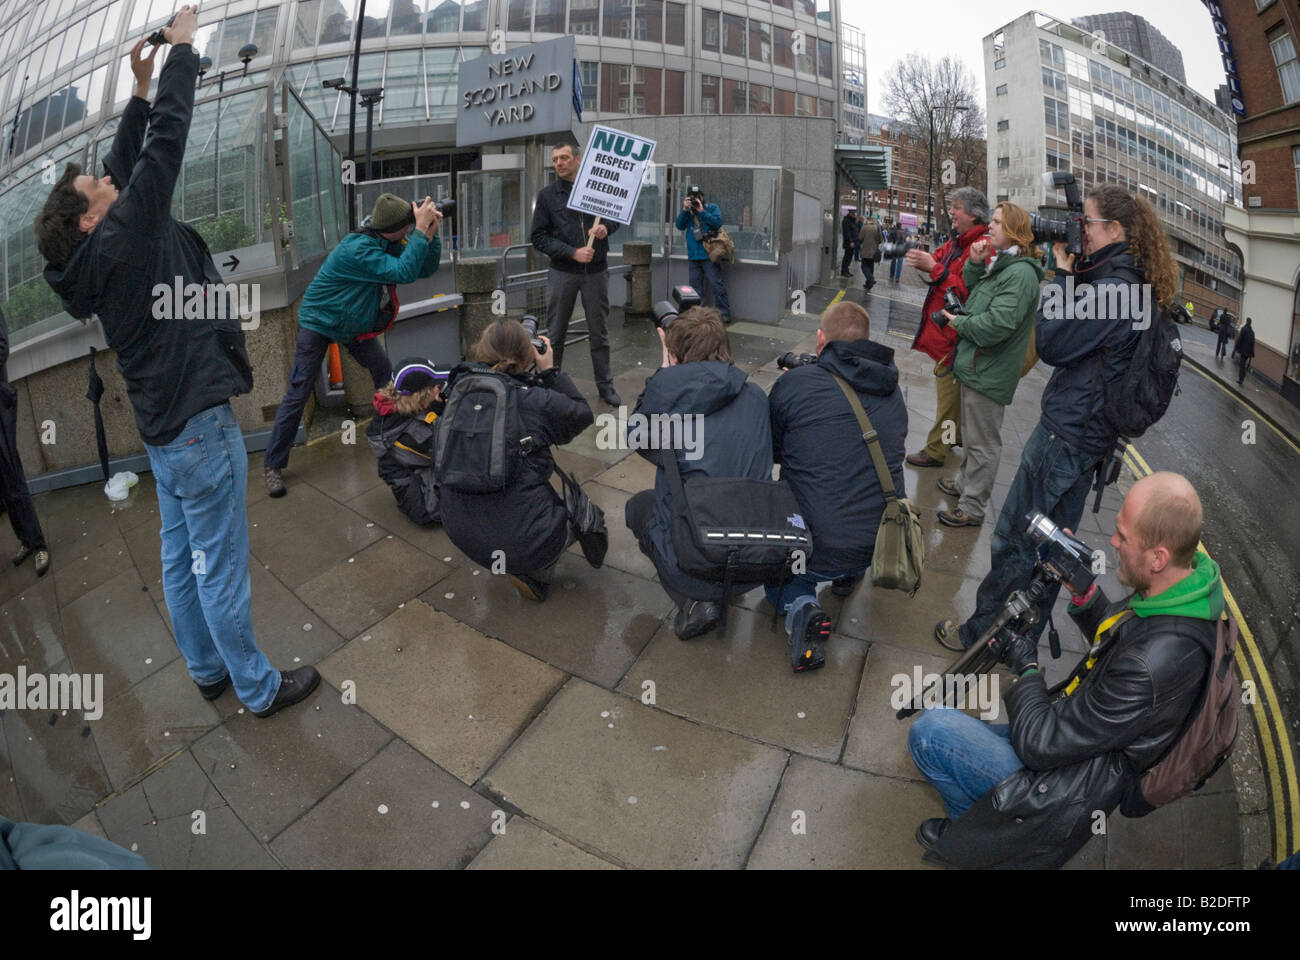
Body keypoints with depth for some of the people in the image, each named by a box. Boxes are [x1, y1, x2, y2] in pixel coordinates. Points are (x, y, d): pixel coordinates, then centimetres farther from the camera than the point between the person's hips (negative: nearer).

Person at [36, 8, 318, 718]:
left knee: (181, 560, 18)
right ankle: (258, 688, 14)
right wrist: (181, 49, -3)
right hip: (199, 424, -10)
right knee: (221, 570, 0)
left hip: (163, 427, 10)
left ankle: (206, 671, 34)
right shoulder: (121, 241, -13)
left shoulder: (100, 257, 9)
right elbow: (165, 144, -12)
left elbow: (128, 166, 21)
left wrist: (140, 93, 22)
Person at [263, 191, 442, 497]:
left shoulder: (390, 243, -8)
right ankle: (273, 466, -3)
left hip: (355, 323, 8)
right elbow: (404, 272, -39)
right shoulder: (358, 249, -33)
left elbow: (426, 268, -7)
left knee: (385, 373, 3)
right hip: (319, 321, -8)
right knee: (298, 393, -9)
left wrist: (430, 232, -23)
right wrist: (421, 229, -37)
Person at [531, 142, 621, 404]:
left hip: (596, 271, 1)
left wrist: (606, 227, -6)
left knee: (599, 333, 8)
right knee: (555, 333, 5)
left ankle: (605, 386, 18)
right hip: (562, 272, -1)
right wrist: (573, 252, -15)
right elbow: (538, 238, -3)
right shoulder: (547, 195, 2)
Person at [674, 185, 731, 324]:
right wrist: (685, 210, -12)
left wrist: (702, 211, -15)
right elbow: (680, 226, -1)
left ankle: (724, 314, -4)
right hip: (694, 255, 4)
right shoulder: (686, 211, 14)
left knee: (717, 285, -8)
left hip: (709, 254, -4)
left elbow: (718, 222, -12)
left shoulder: (711, 207, 4)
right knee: (695, 287, 9)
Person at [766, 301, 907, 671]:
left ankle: (799, 605, -3)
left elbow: (769, 453, 5)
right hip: (885, 547, 5)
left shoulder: (793, 383, -11)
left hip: (816, 549, -5)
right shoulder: (892, 391, 3)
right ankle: (849, 575, 36)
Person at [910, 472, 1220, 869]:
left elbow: (1041, 744, -27)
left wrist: (1025, 668, -12)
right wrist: (1082, 591, -5)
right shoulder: (1193, 581, -9)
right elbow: (1112, 633, 13)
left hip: (1073, 792, -9)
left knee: (928, 732, -8)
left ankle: (974, 835, 16)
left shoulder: (1152, 663, -38)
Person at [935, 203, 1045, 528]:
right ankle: (964, 482, 41)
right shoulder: (1000, 263, 10)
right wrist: (975, 262, 1)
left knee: (983, 442, 0)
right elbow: (972, 288, 20)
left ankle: (972, 507, 10)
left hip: (990, 372, -10)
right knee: (970, 431, 24)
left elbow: (997, 325, -28)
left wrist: (960, 323, -11)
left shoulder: (1021, 273, -21)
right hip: (976, 364, 10)